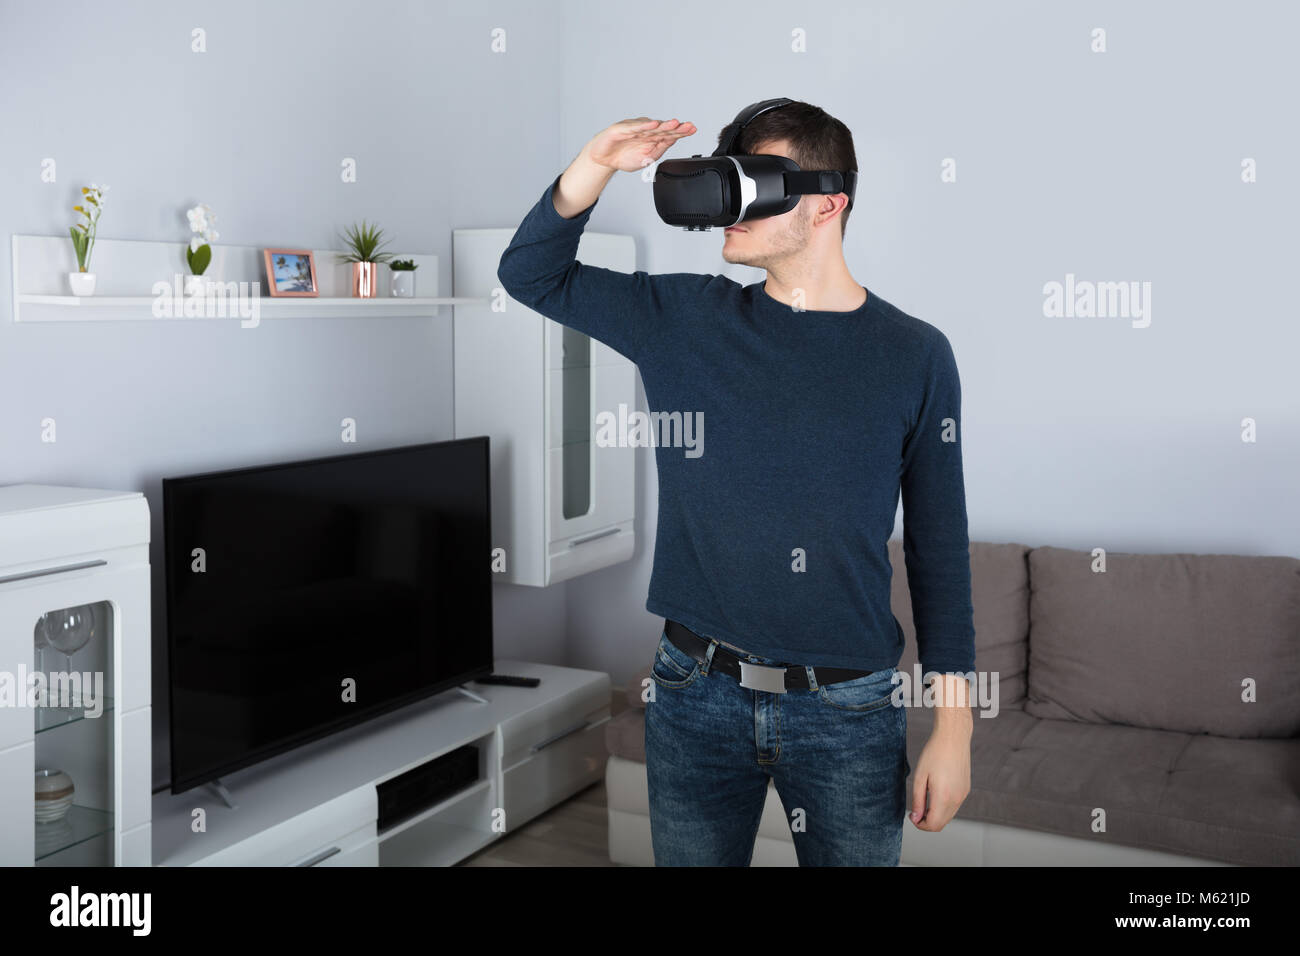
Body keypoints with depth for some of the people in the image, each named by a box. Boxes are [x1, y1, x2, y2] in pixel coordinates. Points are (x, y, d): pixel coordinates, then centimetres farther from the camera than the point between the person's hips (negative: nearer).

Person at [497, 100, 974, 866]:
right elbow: (530, 275, 6)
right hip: (697, 693, 2)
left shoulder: (914, 354, -4)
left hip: (849, 711, -1)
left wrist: (954, 727, -3)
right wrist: (597, 165, -11)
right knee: (692, 856, 17)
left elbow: (939, 546, -1)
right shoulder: (685, 318, 1)